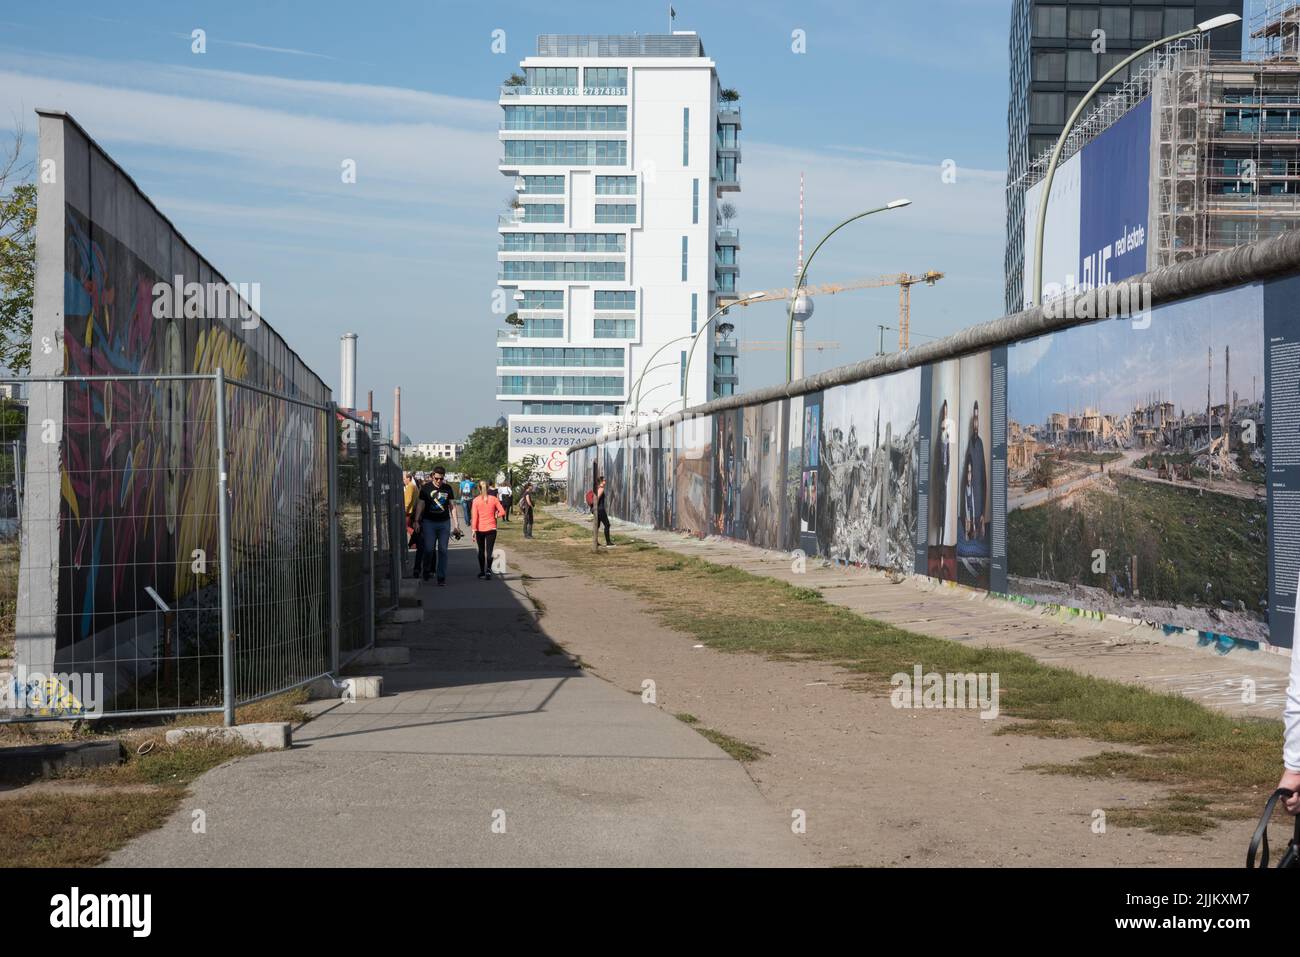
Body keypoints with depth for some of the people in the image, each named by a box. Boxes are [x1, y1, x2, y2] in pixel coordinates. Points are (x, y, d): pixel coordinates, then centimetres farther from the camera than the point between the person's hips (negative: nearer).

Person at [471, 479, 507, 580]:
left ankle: (482, 572, 21)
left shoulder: (476, 501, -5)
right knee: (489, 551, 0)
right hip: (491, 529, 0)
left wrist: (474, 530, -5)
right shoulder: (494, 499, -3)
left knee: (481, 550, 14)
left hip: (480, 529, 0)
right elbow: (502, 512, -6)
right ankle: (488, 570, -17)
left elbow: (475, 516, -7)